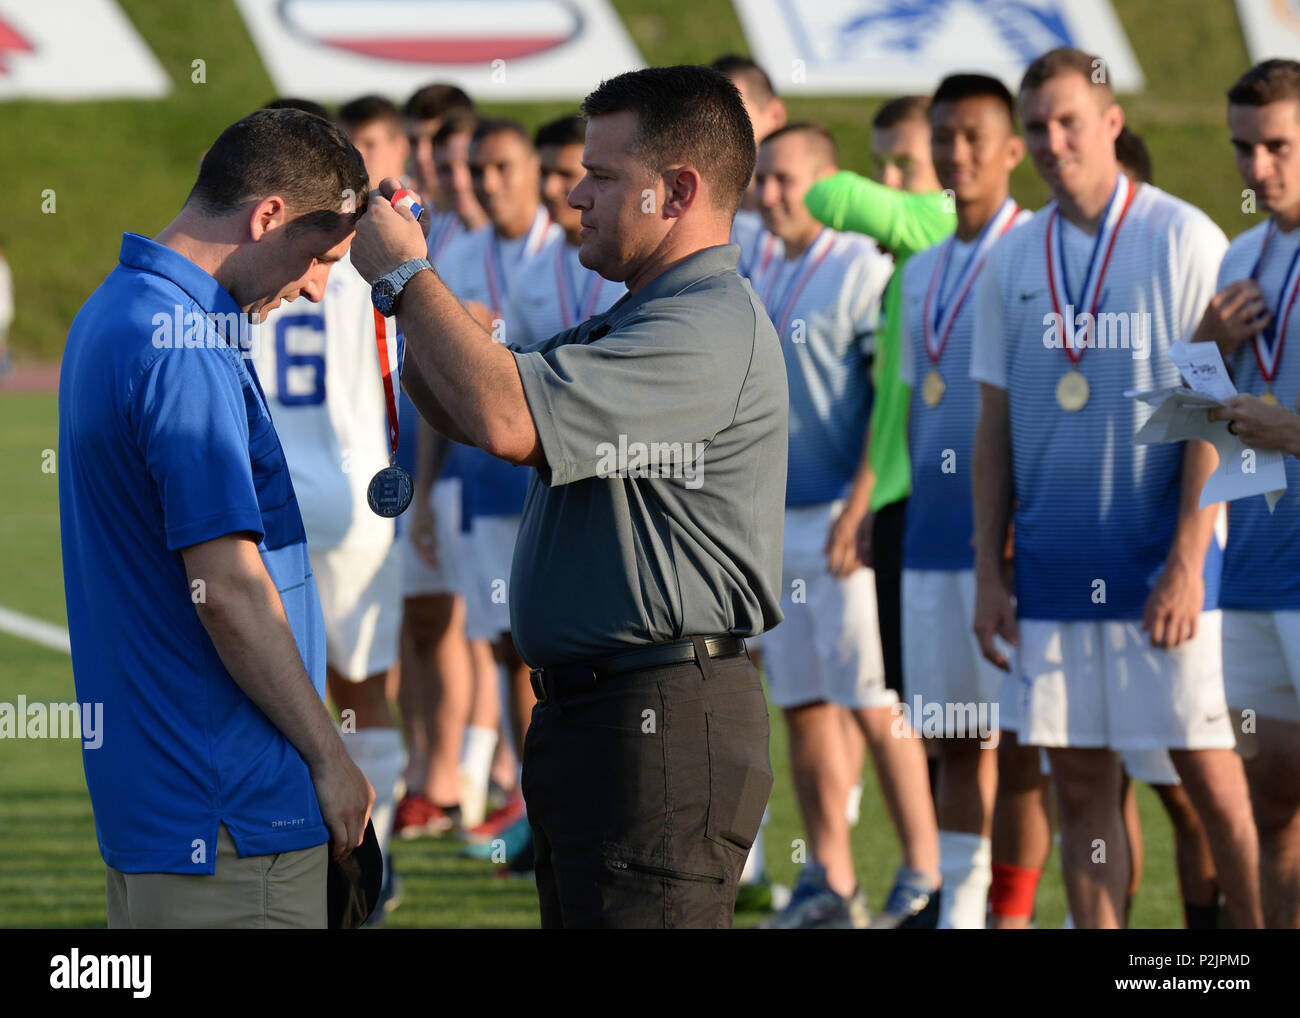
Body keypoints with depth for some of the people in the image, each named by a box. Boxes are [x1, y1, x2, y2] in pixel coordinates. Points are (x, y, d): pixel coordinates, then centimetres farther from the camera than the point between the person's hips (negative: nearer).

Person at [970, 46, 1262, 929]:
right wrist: (988, 569, 6)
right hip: (1053, 570, 4)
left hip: (1160, 562, -4)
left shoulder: (1185, 241, -4)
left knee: (1208, 771, -2)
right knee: (1081, 778, 5)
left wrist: (1187, 564, -14)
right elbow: (996, 420, 13)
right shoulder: (1012, 260, 9)